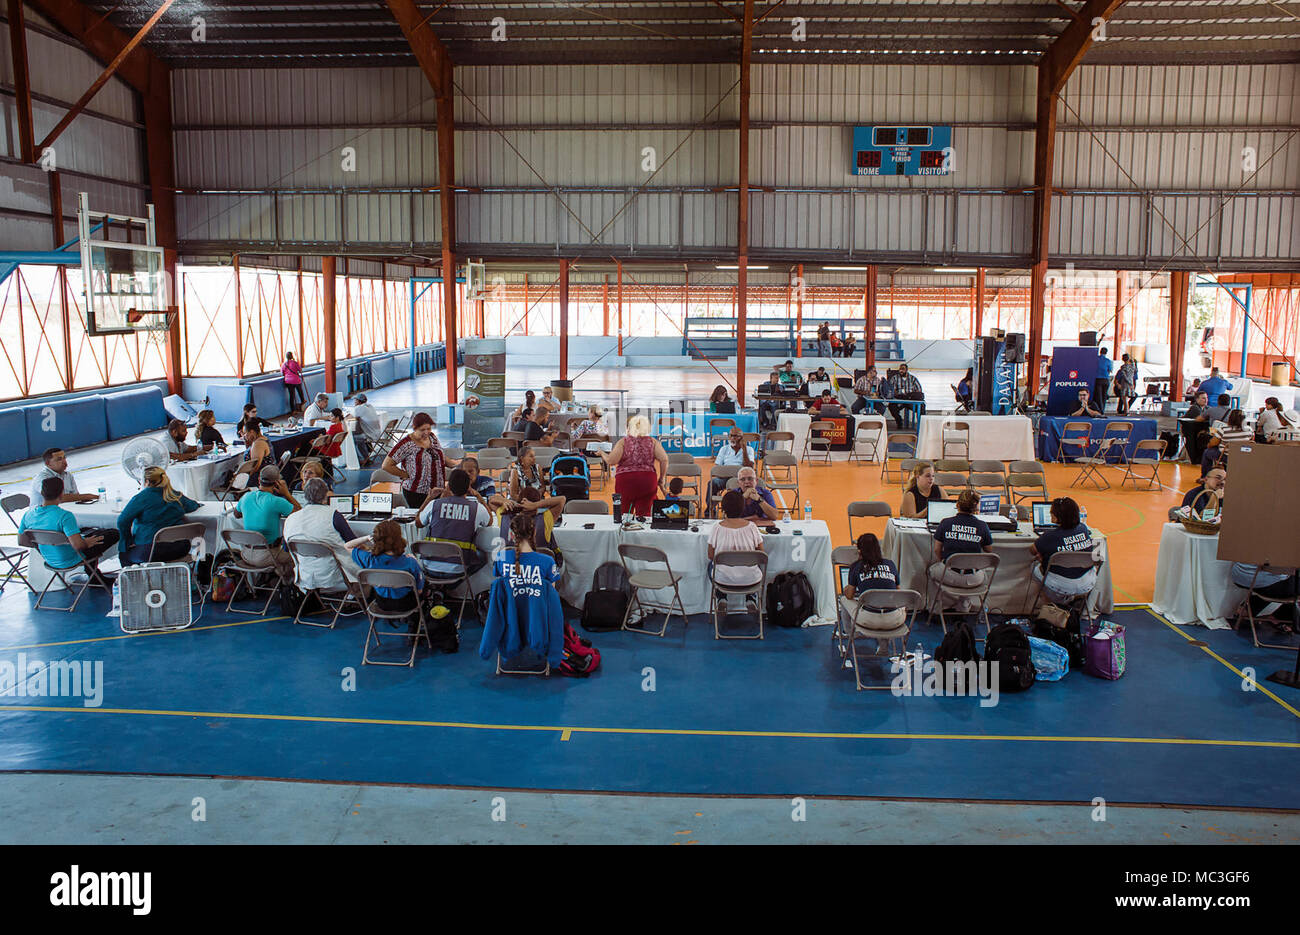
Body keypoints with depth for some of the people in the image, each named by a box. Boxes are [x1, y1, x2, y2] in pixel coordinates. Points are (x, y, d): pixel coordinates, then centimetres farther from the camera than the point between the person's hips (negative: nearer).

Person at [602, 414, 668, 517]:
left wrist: (603, 454, 11)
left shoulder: (623, 441, 2)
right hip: (648, 480, 1)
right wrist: (661, 478, 6)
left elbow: (612, 460, -9)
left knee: (623, 514, 11)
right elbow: (664, 459, -5)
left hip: (626, 479, -1)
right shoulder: (653, 442, 6)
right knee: (644, 515, 6)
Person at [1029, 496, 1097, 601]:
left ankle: (1059, 599, 23)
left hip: (1063, 586, -5)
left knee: (1035, 566, 21)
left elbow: (1032, 551, -4)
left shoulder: (1050, 536, -20)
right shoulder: (1083, 528, -5)